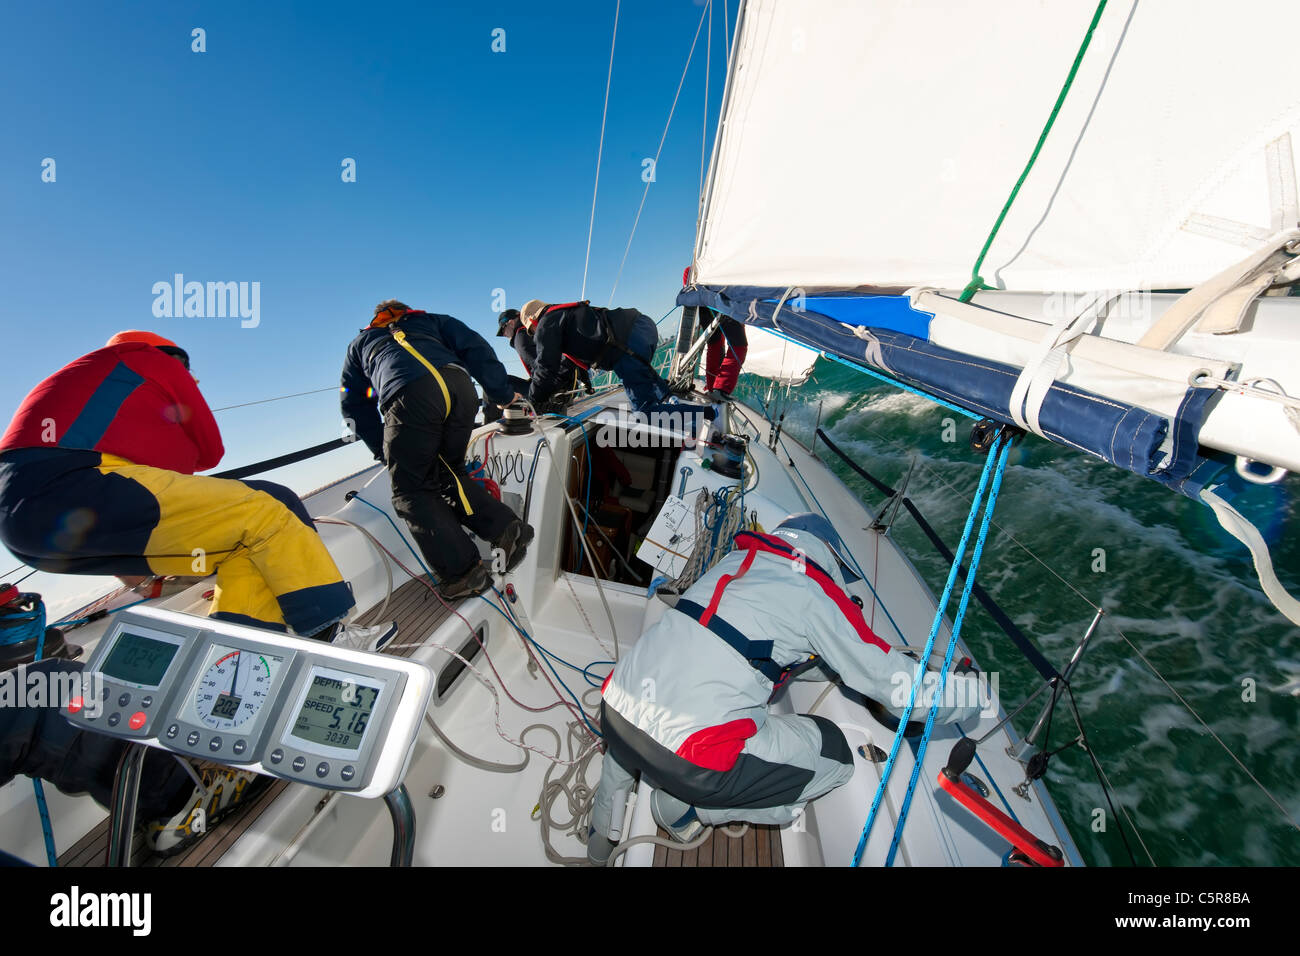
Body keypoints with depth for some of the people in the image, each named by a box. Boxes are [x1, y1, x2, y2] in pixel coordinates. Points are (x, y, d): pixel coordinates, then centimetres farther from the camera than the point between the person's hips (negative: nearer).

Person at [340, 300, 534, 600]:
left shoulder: (360, 342, 39)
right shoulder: (430, 321, 39)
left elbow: (356, 407, 37)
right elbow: (476, 348, 24)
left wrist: (384, 451, 40)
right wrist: (503, 393, 26)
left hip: (408, 396, -3)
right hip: (459, 386, 3)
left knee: (412, 491, 7)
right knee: (448, 474, 20)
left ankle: (462, 571, -4)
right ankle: (505, 528, 4)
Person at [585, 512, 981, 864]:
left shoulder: (736, 560, 16)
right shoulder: (816, 592, -2)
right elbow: (894, 682, 4)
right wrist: (973, 698, 24)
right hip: (685, 758, -7)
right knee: (834, 755, 12)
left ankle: (603, 828, 38)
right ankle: (689, 807, 11)